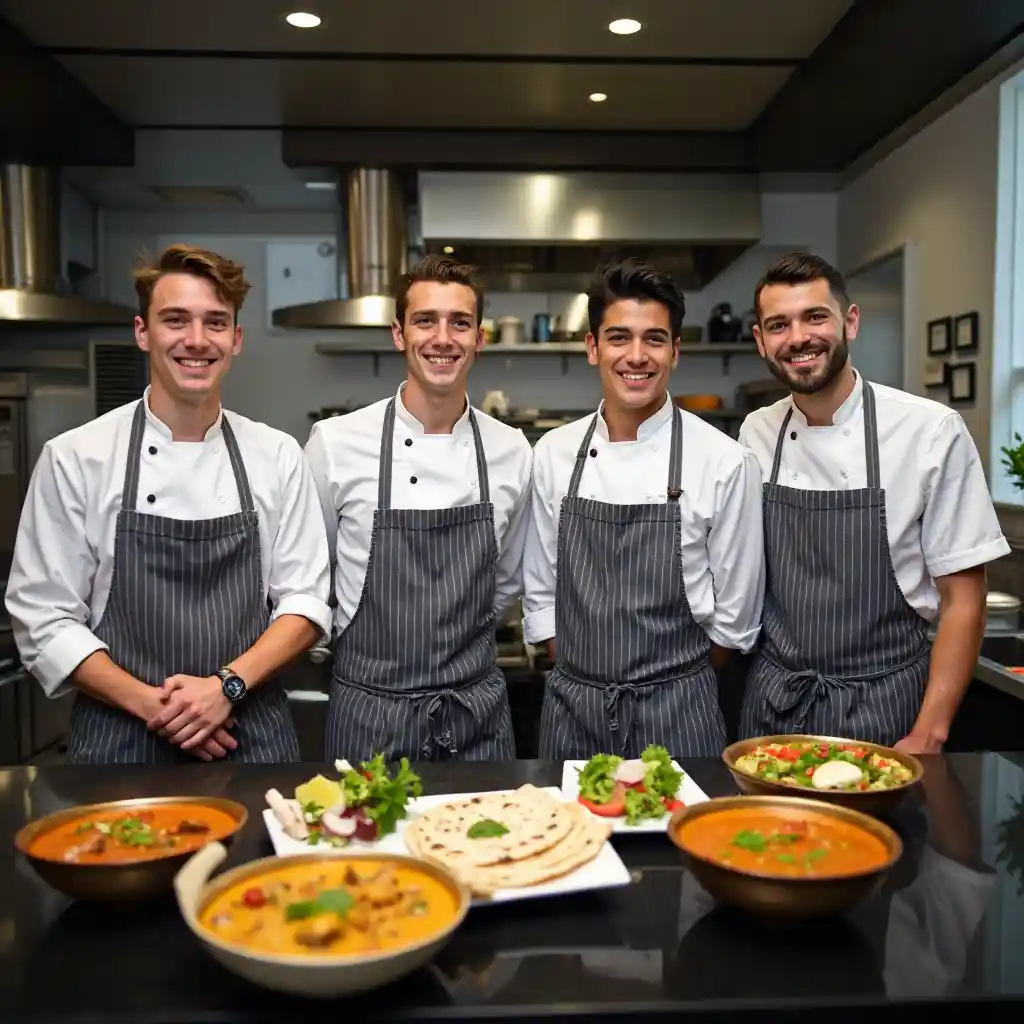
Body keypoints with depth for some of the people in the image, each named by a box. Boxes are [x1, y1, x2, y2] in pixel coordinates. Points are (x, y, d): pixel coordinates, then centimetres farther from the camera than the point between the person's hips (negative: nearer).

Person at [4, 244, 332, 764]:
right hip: (121, 741, -1)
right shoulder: (74, 457, -5)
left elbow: (305, 602, 0)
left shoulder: (278, 455, 0)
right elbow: (44, 620, -4)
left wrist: (227, 684, -14)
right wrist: (151, 704, -15)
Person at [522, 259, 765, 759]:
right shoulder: (552, 454, -1)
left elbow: (735, 617, -3)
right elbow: (540, 593, 6)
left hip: (677, 716, -2)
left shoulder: (725, 462, -10)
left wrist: (674, 685, 3)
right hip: (570, 714, 3)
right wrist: (582, 681, 2)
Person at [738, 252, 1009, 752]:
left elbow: (962, 601, -9)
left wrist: (927, 736, -12)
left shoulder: (931, 430, -12)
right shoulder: (756, 433, -1)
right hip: (771, 703, 3)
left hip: (882, 709, -3)